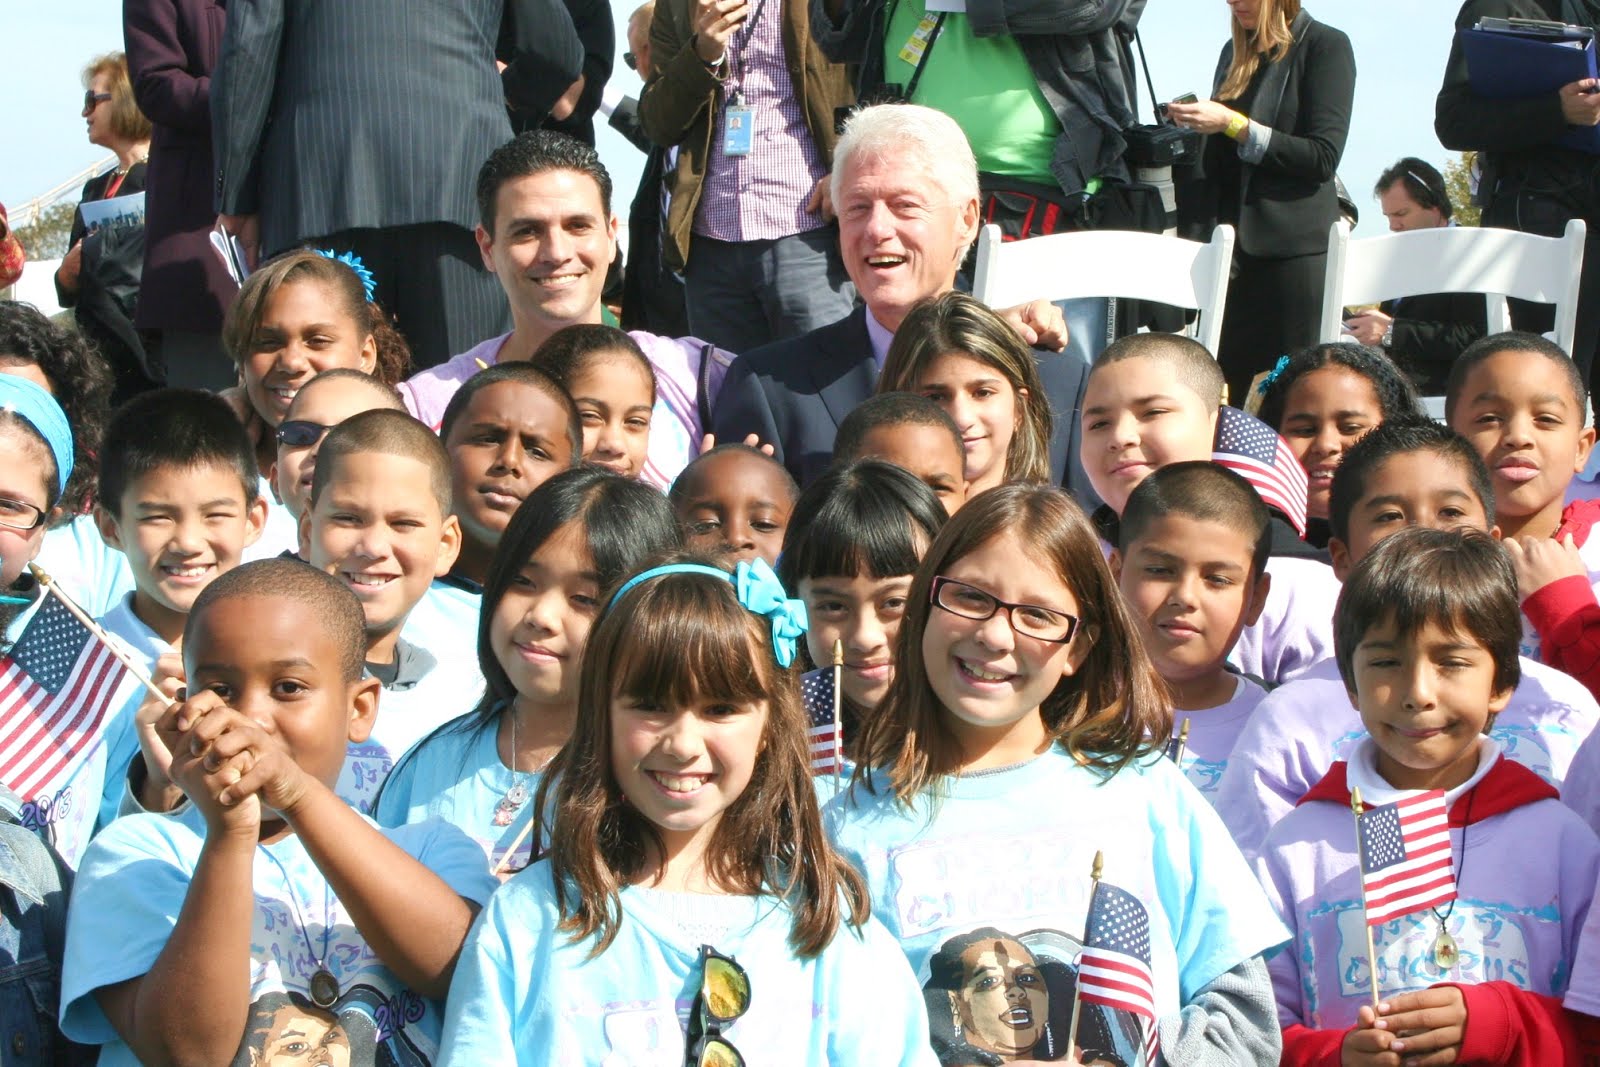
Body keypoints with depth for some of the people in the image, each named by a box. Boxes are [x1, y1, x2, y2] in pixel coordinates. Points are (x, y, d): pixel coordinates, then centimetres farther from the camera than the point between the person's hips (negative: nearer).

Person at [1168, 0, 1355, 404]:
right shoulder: (1234, 52, 17)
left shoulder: (1325, 46, -3)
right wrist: (1194, 124, 5)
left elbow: (1323, 157, -12)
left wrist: (1232, 124, -15)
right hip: (1236, 245, 6)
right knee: (1228, 391, 1)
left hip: (1294, 246, -6)